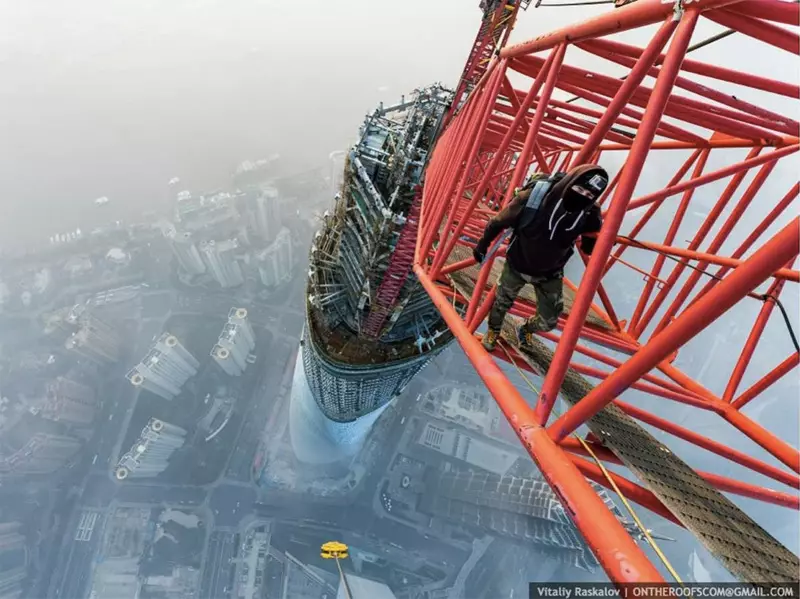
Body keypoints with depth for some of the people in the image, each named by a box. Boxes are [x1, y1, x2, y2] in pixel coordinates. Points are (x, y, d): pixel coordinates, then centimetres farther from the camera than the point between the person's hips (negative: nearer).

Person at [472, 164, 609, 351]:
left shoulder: (590, 214, -21)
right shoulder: (535, 194, -31)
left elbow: (590, 249, -1)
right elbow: (500, 220, -15)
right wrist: (483, 244, -4)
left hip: (549, 274, 2)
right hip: (517, 265, -2)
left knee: (548, 322, 8)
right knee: (501, 303, 20)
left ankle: (526, 329, 45)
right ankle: (493, 331, 53)